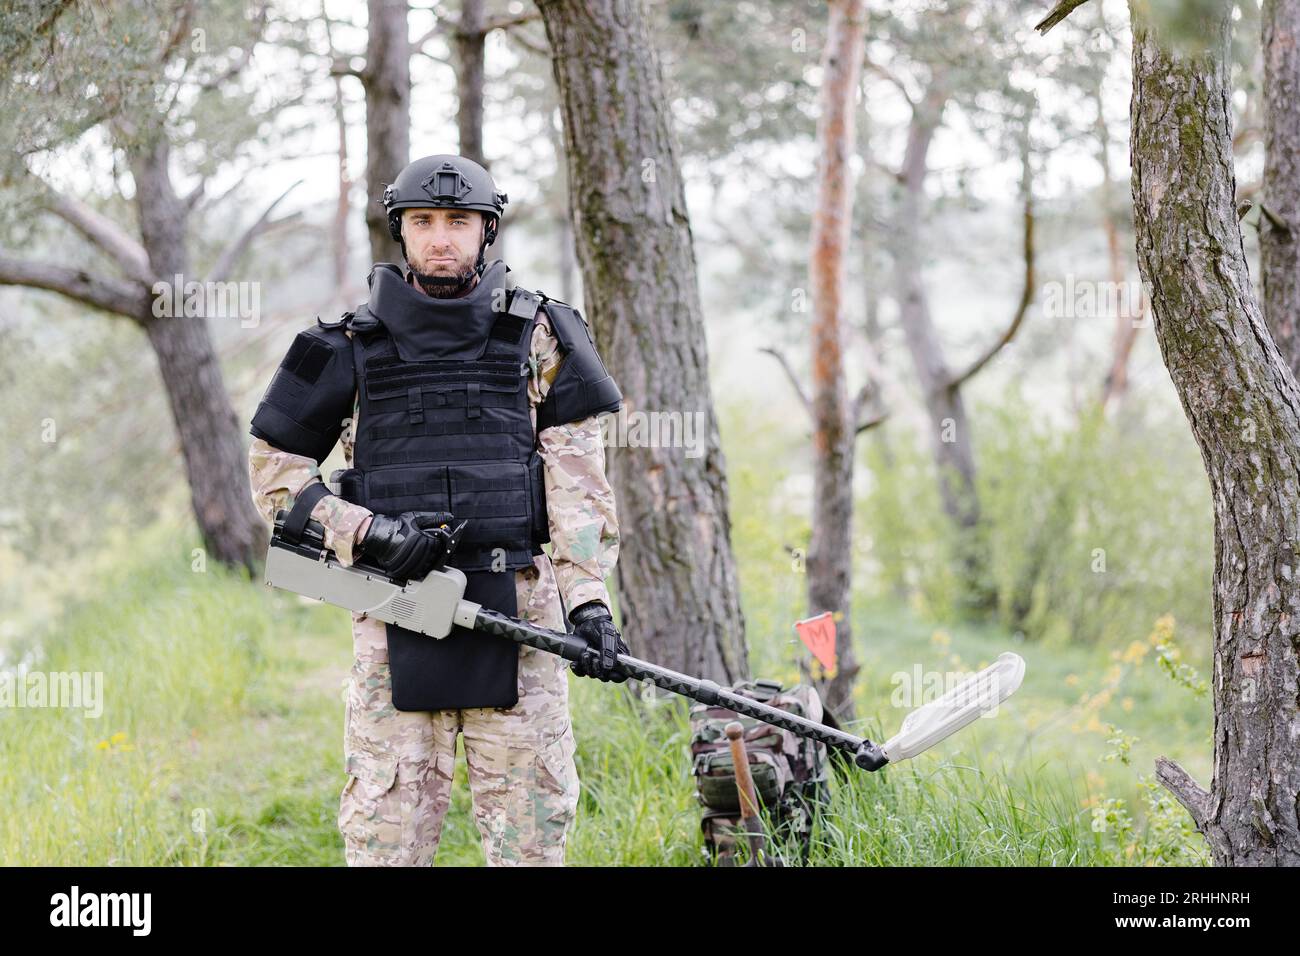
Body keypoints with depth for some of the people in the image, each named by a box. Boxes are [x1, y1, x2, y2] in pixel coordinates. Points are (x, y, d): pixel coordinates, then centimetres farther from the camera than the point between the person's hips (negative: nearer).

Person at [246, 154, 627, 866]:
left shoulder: (537, 335, 8)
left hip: (518, 612, 0)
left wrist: (589, 599, -8)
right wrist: (364, 533, -7)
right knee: (386, 817, 0)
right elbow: (274, 466, 9)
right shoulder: (353, 347, 8)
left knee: (532, 820, 2)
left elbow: (577, 481, 4)